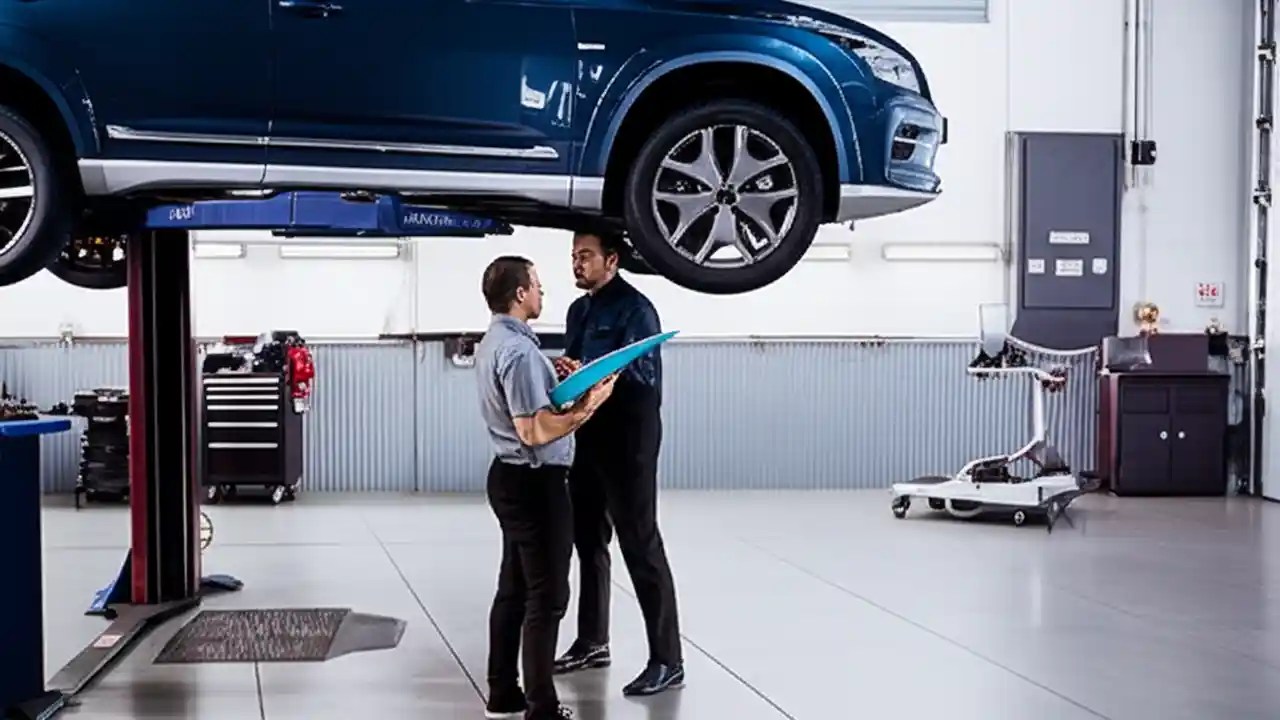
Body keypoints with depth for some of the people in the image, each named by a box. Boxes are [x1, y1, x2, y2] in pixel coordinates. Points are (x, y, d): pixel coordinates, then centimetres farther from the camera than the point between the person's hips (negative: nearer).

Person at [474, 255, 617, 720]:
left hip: (511, 477, 10)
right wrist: (588, 406, -20)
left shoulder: (494, 342, 12)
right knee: (546, 596, -5)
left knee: (514, 589, 15)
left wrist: (556, 381, 13)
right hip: (535, 482, -10)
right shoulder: (519, 351, -21)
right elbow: (533, 430, -26)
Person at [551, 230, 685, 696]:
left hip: (627, 442, -9)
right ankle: (592, 642, 29)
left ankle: (667, 661, -2)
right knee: (588, 541, 15)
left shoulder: (635, 308, -11)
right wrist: (562, 375, -5)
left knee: (641, 547, -7)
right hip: (588, 438, 9)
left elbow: (645, 374, -22)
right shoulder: (579, 309, 15)